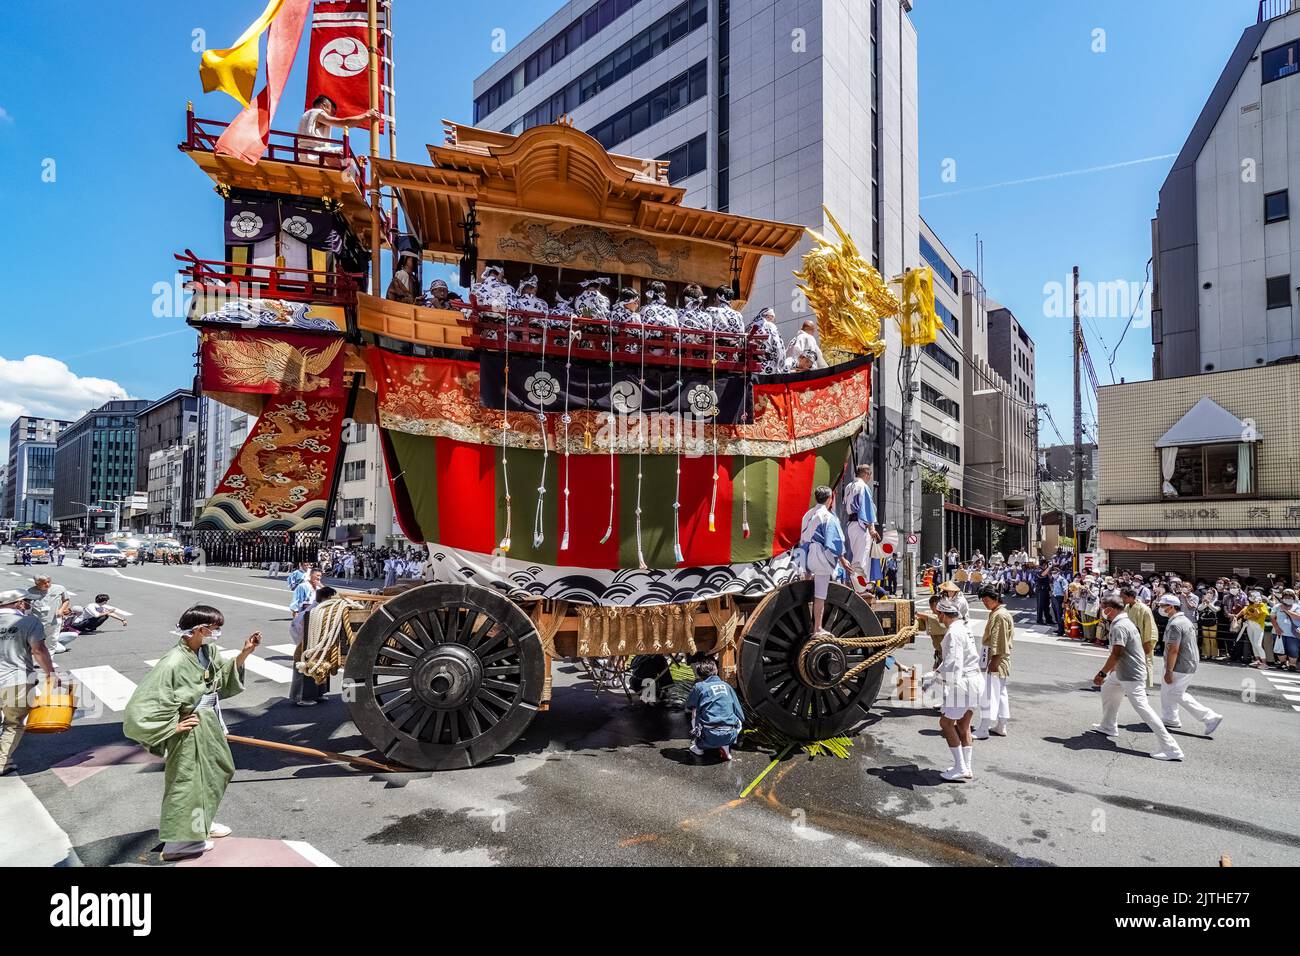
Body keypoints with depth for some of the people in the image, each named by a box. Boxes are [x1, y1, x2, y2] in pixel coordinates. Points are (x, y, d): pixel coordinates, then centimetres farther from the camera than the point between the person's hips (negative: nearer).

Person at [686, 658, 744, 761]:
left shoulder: (699, 687, 5)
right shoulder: (726, 685, 14)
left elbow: (687, 709, 20)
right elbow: (739, 713, 15)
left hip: (710, 736, -2)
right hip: (731, 736, 2)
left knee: (695, 711, 24)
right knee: (738, 721, 34)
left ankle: (698, 746, 22)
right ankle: (725, 746, 12)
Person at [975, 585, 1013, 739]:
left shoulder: (1000, 615, -17)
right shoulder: (996, 613, 14)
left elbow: (999, 642, -21)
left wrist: (994, 661, -21)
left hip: (996, 660, -11)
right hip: (1000, 661, 11)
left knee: (989, 694, -8)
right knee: (1000, 693, 15)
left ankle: (983, 730, -6)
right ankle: (1000, 726, 24)